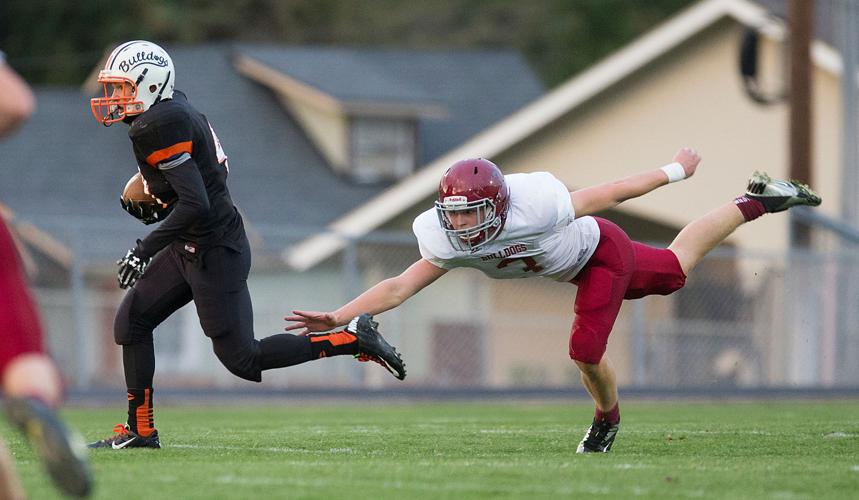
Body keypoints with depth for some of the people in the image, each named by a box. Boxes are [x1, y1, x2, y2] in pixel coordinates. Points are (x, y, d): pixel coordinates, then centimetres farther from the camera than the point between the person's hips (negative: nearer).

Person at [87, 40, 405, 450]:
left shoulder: (158, 126, -21)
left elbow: (195, 204, -27)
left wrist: (144, 251, -22)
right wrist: (160, 206, 14)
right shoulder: (175, 109, 8)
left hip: (214, 254, -10)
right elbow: (216, 172, 21)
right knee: (131, 322, 10)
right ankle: (140, 430, 14)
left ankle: (351, 339, -1)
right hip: (190, 248, 10)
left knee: (242, 360, -4)